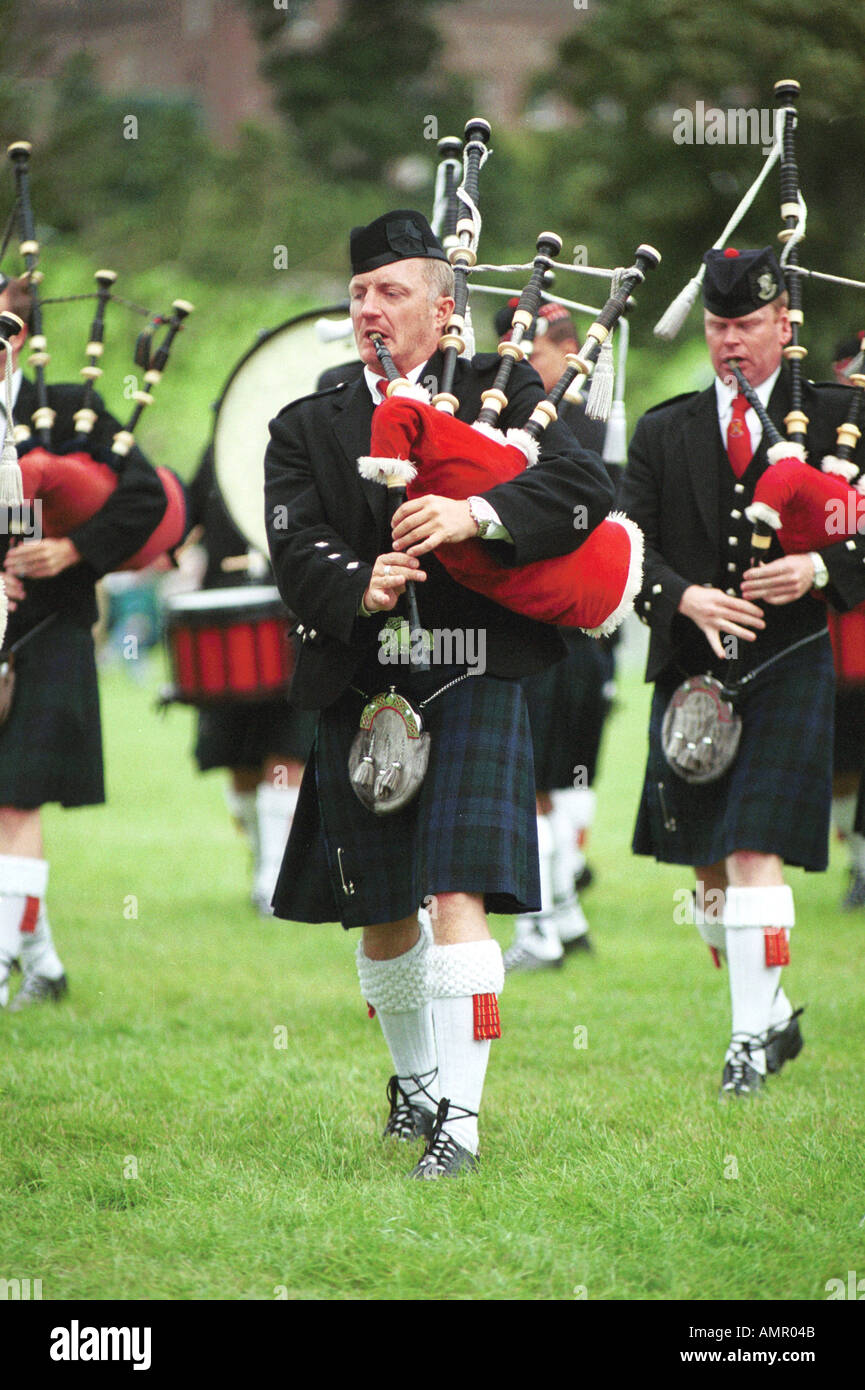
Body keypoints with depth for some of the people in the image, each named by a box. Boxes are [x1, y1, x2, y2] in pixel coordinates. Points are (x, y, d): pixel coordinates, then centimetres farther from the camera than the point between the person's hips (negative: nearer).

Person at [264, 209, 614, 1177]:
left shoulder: (499, 392, 5)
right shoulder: (305, 429, 10)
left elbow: (583, 485, -10)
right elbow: (295, 549, -4)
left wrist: (476, 514, -25)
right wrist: (360, 589, -25)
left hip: (472, 685, -3)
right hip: (361, 694, 3)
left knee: (458, 900, -14)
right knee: (383, 918, 12)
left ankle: (458, 1118, -15)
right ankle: (413, 1077, 36)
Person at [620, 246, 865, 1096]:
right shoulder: (663, 434, 10)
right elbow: (631, 547, 4)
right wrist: (685, 598, -15)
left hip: (789, 669, -4)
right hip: (690, 673, 4)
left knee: (755, 856, -13)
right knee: (708, 869, 10)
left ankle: (753, 1036, -7)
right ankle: (773, 1011, 28)